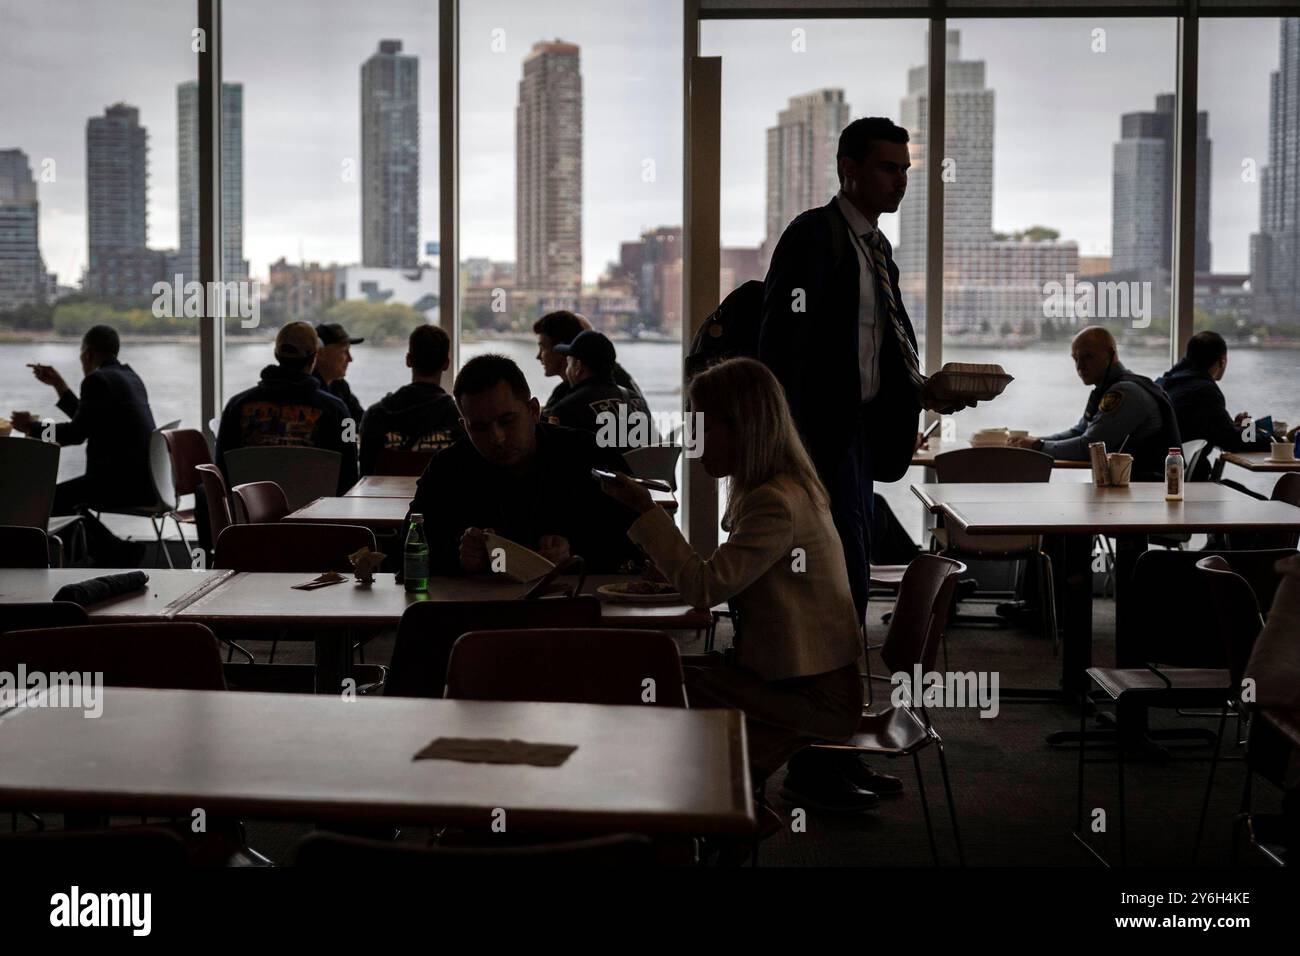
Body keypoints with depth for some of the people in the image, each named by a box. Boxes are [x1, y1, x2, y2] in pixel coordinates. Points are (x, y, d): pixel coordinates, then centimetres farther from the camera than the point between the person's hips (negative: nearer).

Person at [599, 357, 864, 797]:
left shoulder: (777, 503, -23)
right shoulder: (786, 487, 9)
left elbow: (705, 588, -24)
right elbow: (726, 577, 12)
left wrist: (645, 510, -17)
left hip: (815, 696, -9)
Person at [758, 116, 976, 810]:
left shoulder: (875, 245, 17)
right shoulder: (813, 235, -11)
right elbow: (780, 344, -17)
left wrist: (921, 390, 6)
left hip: (858, 433, 10)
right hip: (820, 435, -10)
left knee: (844, 590, 12)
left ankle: (835, 754, 21)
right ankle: (814, 763, -1)